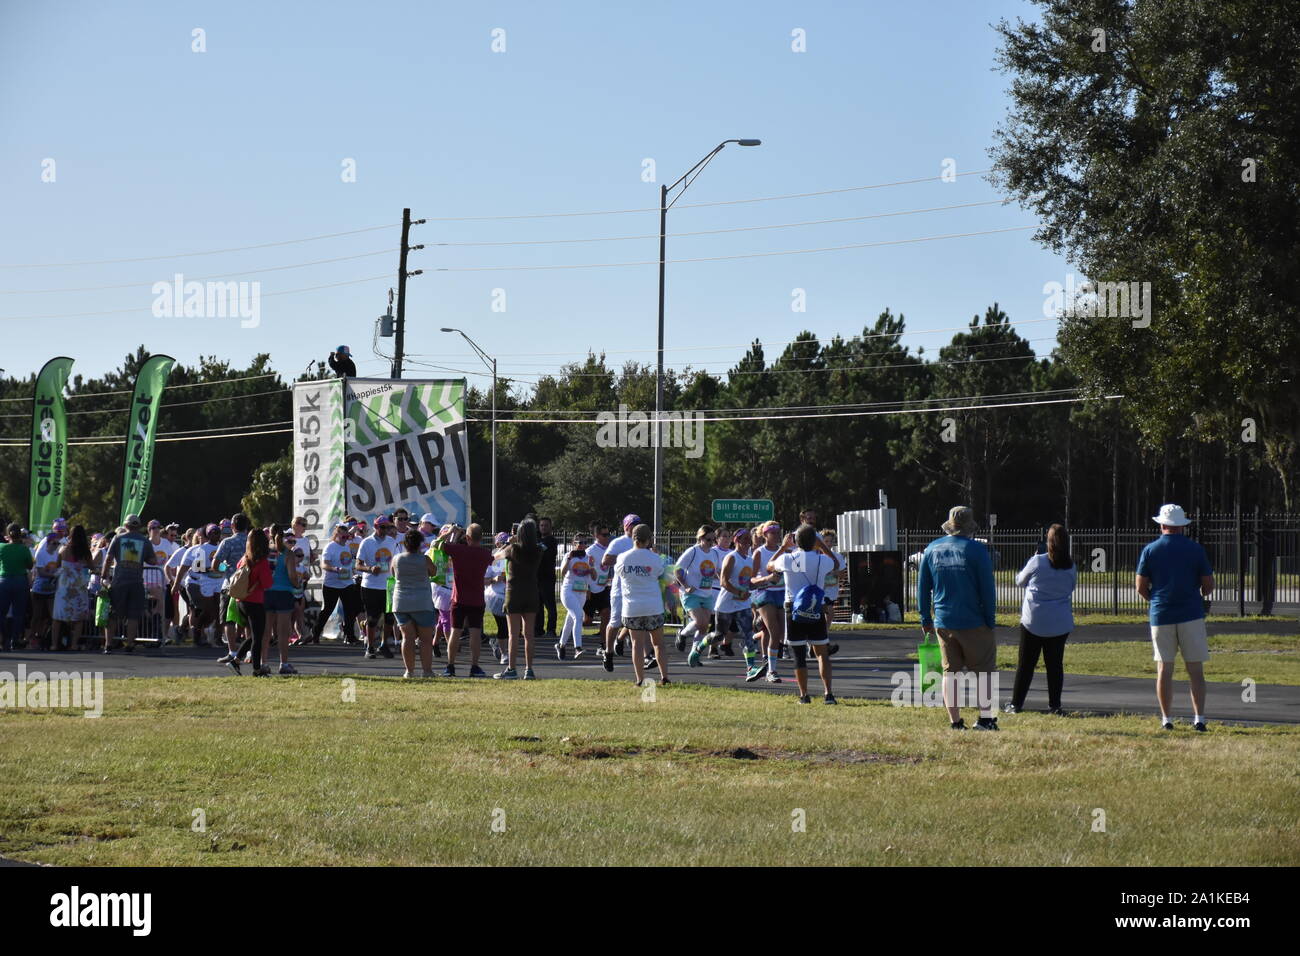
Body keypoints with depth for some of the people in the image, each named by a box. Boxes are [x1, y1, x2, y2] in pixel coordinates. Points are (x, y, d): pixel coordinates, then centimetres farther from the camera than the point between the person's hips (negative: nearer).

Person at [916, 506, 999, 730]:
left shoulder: (932, 549, 5)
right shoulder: (976, 550, -8)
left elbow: (922, 586, 9)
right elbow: (987, 588, -9)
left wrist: (926, 619, 17)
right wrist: (990, 620, -2)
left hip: (943, 623, 4)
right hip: (973, 623, -4)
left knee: (950, 672, 10)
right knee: (984, 670, 6)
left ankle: (955, 722, 10)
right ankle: (985, 718, 1)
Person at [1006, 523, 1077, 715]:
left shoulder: (1037, 562, -10)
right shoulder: (1071, 567, 0)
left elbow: (1020, 581, 5)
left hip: (1034, 621, -2)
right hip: (1060, 622, 2)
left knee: (1026, 664, 4)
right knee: (1055, 664, 8)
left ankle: (1016, 704, 7)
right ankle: (1054, 705, 7)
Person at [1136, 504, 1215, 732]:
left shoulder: (1150, 550, 1)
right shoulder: (1195, 549, -1)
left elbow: (1140, 587, 2)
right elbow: (1208, 585, 2)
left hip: (1161, 616, 1)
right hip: (1191, 614, -1)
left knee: (1164, 668, 6)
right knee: (1195, 669, 2)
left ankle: (1166, 719, 5)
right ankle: (1199, 718, -4)